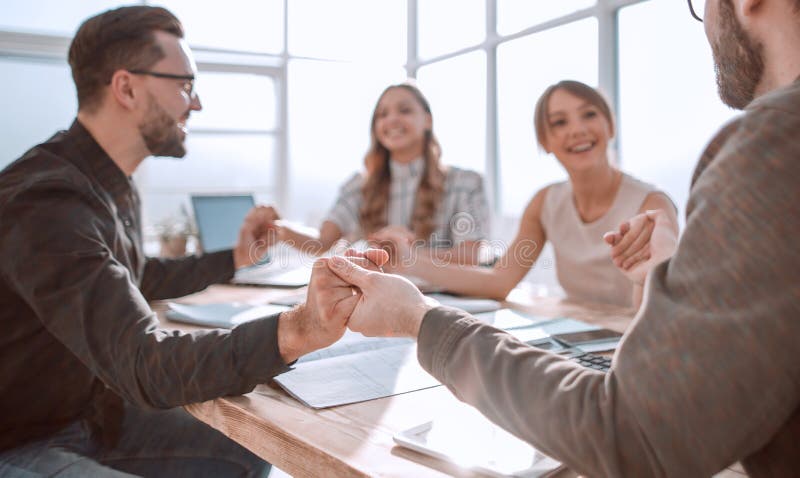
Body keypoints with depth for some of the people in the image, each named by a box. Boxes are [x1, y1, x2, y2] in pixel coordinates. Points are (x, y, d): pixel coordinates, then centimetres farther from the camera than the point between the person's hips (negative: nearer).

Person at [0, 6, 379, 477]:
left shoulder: (112, 183, 3)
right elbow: (144, 365, -36)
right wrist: (294, 332, -50)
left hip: (90, 413, 9)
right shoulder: (46, 201, -29)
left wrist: (235, 259, 21)